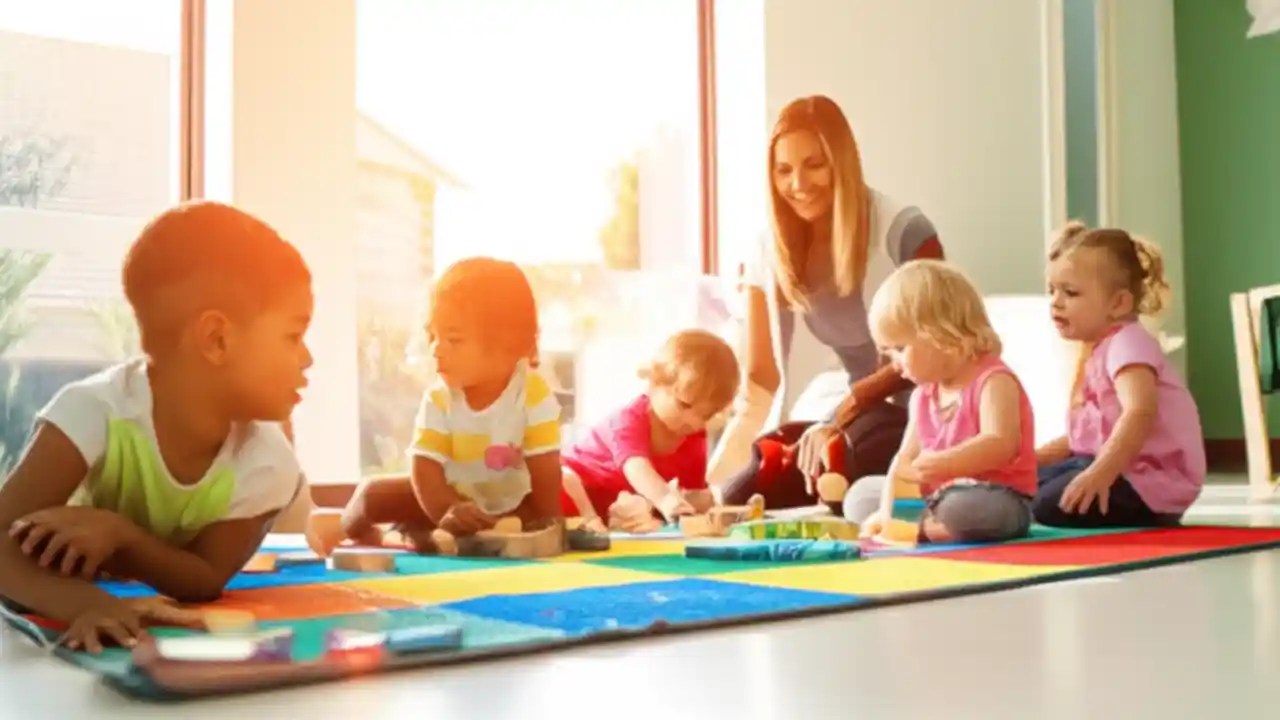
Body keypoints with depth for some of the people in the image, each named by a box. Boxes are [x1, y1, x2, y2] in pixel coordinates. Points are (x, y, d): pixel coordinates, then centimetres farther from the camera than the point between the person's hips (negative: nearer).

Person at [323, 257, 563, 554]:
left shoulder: (534, 394, -26)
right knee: (374, 493, -12)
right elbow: (425, 467, -25)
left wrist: (545, 525, -27)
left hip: (513, 508, 0)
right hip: (454, 499, 1)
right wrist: (446, 512, -41)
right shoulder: (438, 398, -18)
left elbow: (545, 470, -24)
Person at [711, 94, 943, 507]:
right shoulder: (774, 255, 3)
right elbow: (760, 380, 3)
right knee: (734, 500, -15)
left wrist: (842, 413, -23)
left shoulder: (903, 231, -11)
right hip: (860, 419, 6)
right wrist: (714, 475, -12)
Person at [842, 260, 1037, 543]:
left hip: (997, 499, -8)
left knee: (962, 509, -42)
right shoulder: (922, 394, 11)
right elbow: (906, 458, 4)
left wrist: (944, 464, -41)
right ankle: (926, 525, -12)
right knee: (861, 495, 7)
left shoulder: (993, 381, -14)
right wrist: (886, 511, -9)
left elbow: (1000, 445, -29)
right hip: (937, 498, 8)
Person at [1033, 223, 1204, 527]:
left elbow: (1139, 413, -34)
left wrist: (1101, 472, -45)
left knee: (1051, 504, -27)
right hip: (1120, 464, 11)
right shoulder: (1097, 350, 18)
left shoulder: (1127, 343, -15)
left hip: (1149, 478, -11)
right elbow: (1089, 434, 25)